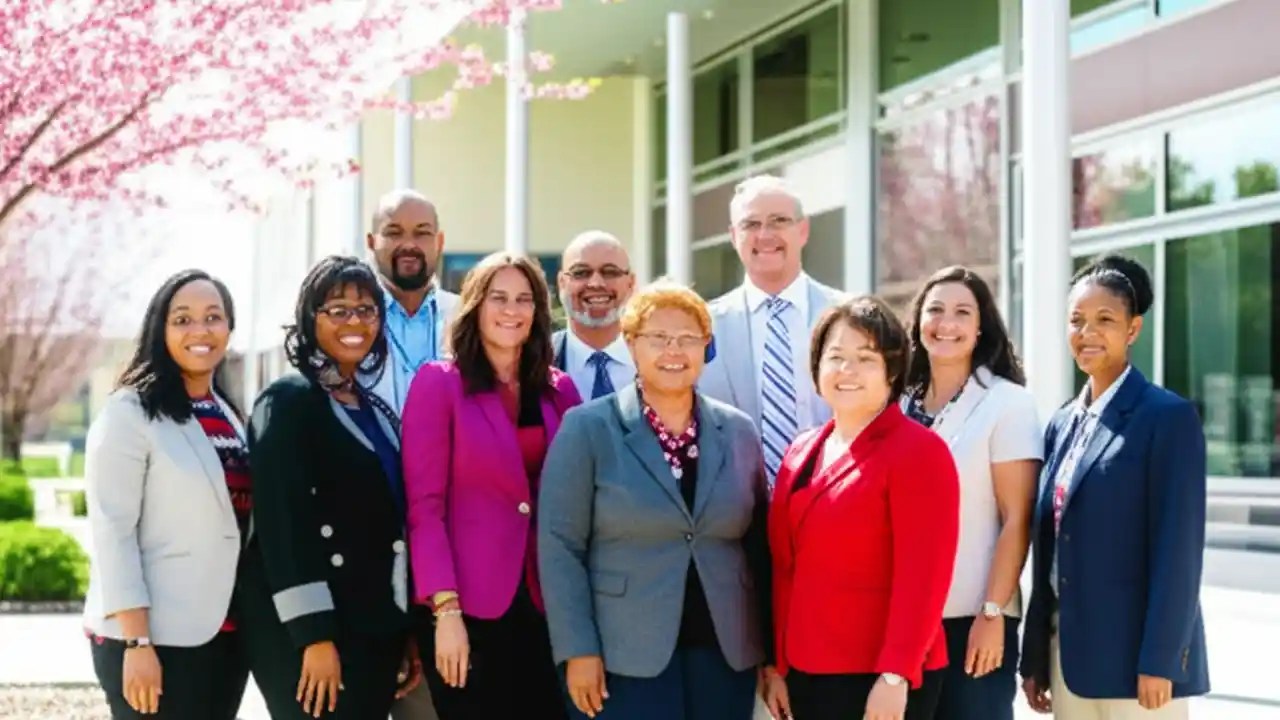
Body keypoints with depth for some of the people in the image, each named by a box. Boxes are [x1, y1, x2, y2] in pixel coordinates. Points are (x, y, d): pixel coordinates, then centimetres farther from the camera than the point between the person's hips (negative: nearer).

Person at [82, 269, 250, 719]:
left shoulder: (226, 414, 13)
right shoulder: (129, 413, -8)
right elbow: (112, 532, -13)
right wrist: (137, 643, -19)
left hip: (224, 636, 7)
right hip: (158, 639, -7)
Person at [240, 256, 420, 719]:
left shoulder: (380, 414, 16)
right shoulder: (288, 402, -6)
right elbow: (282, 524, -14)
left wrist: (409, 634, 12)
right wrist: (315, 638, -20)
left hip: (376, 632, 7)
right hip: (306, 636, -7)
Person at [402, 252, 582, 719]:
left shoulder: (561, 391, 10)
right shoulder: (439, 383, -3)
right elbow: (425, 507, -8)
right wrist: (446, 610, -15)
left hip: (547, 607, 4)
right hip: (471, 609, -4)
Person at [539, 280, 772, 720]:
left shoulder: (739, 431, 9)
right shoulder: (588, 428, -2)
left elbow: (760, 546, 12)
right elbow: (560, 546, -6)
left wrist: (770, 649, 8)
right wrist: (578, 649, -12)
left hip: (725, 653, 4)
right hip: (623, 658, -4)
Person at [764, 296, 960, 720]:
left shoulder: (919, 451, -9)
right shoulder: (800, 454, 13)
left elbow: (923, 575, -16)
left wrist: (895, 674, -21)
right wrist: (777, 663, 11)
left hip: (882, 682, -7)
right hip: (807, 674, 7)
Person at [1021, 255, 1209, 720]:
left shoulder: (1167, 416, -8)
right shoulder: (1063, 424, 13)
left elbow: (1178, 549, -13)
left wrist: (1159, 662, -17)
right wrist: (1035, 656, 11)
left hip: (1133, 653, -7)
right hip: (1067, 653, 7)